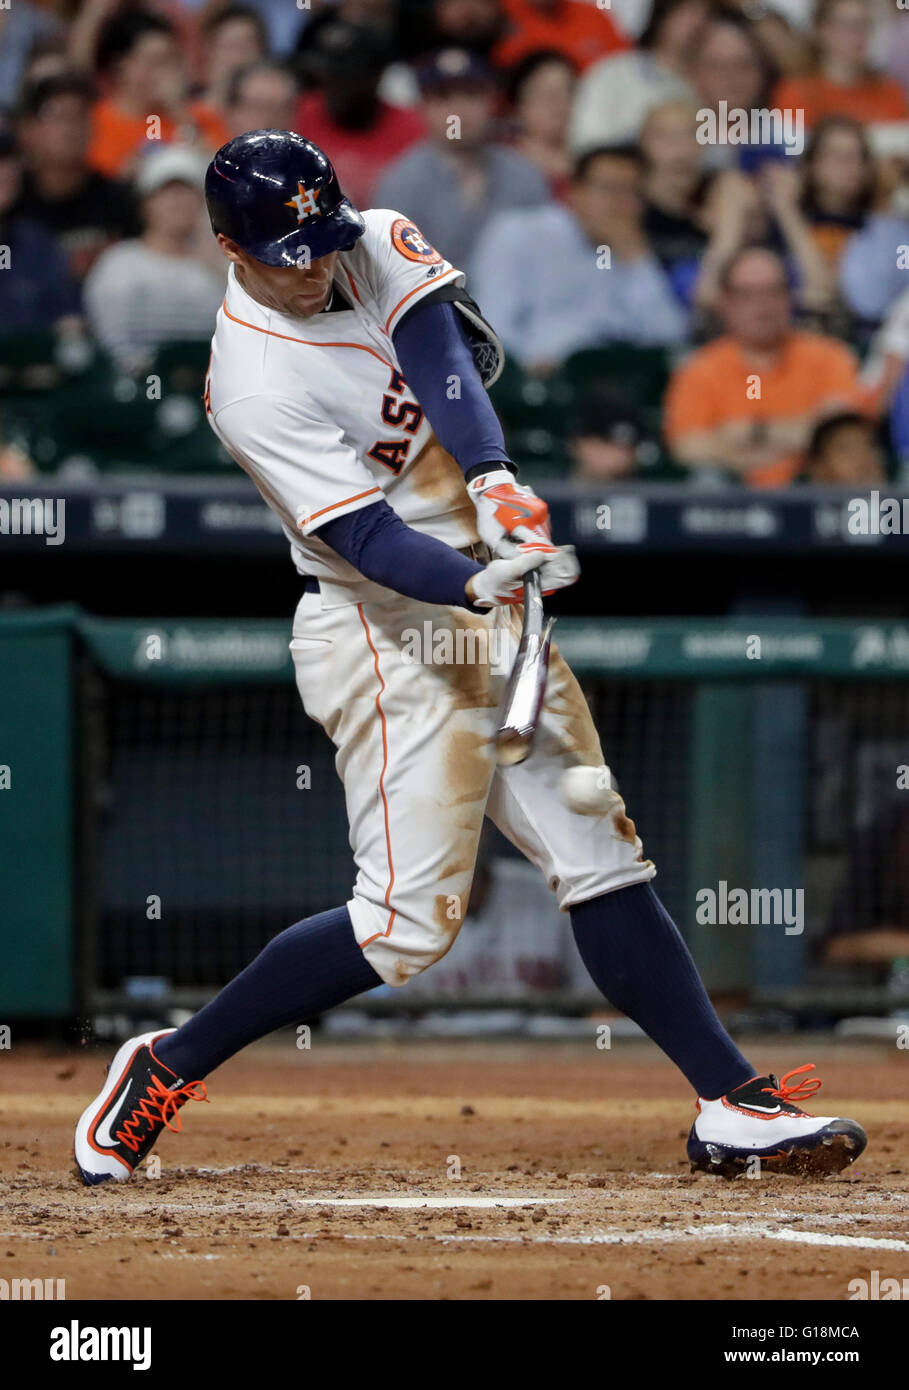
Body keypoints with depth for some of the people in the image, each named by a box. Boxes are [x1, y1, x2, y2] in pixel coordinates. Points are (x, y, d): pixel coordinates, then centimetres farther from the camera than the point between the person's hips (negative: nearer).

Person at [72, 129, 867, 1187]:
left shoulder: (379, 247, 2)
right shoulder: (255, 388, -19)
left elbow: (452, 354, -15)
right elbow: (366, 537, -26)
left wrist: (497, 482, -32)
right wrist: (478, 584, -44)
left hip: (487, 614, 8)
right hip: (387, 635, -8)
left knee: (603, 862, 5)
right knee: (408, 920, -11)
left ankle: (732, 1106, 5)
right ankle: (168, 1068, 1)